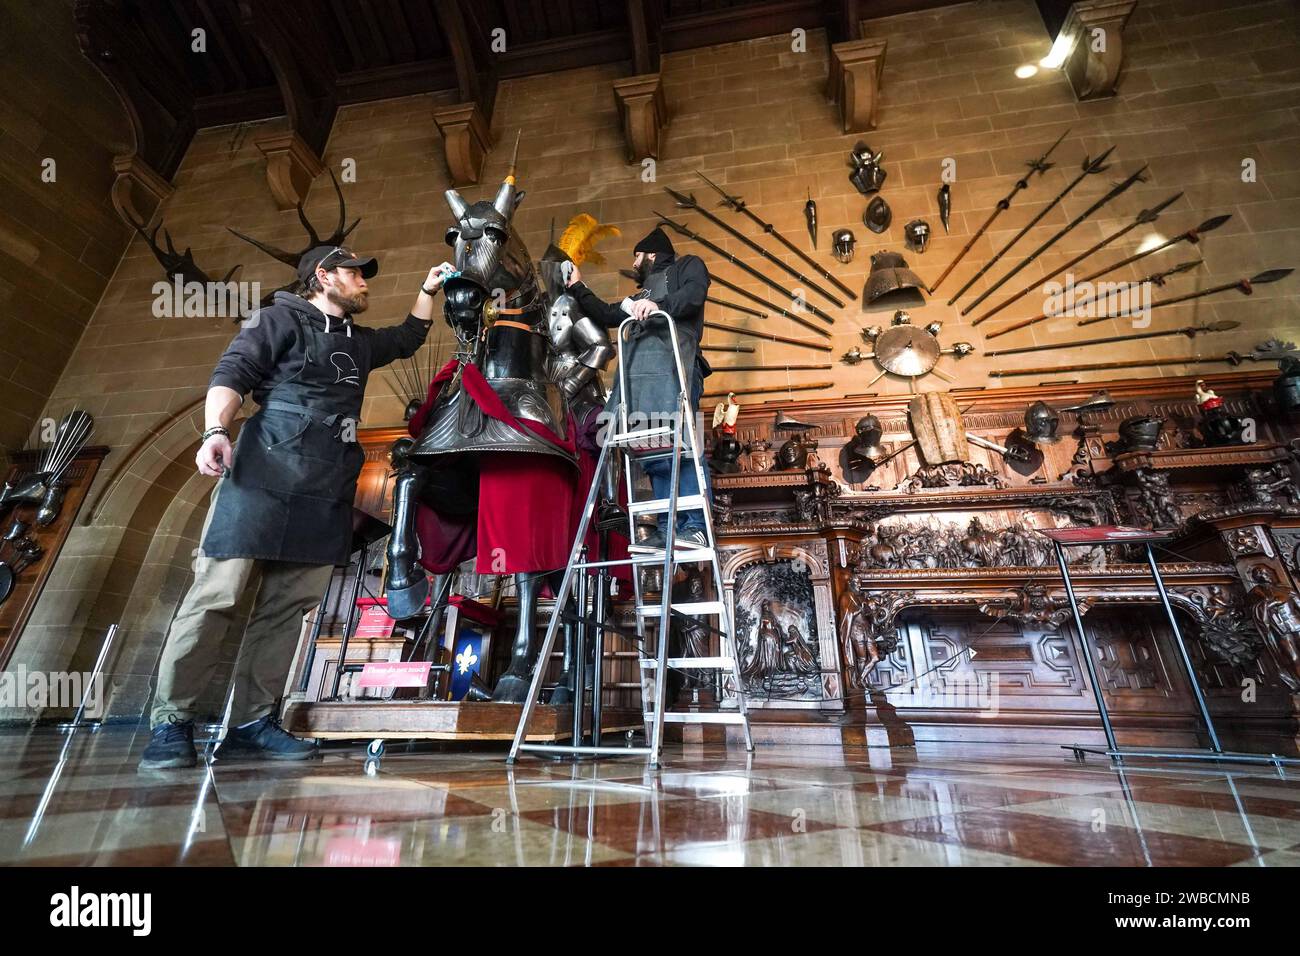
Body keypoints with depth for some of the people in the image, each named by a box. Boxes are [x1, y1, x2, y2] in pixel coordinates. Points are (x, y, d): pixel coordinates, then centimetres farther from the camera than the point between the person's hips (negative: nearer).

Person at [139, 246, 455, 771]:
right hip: (264, 477, -6)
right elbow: (230, 374, -4)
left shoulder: (359, 341, 27)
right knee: (216, 594, -8)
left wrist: (430, 288, 37)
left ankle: (250, 722, 6)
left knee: (290, 607, 1)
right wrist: (214, 431, -21)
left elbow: (409, 337, 42)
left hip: (328, 492, 6)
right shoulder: (279, 319, 7)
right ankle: (169, 723, 3)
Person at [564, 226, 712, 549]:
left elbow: (695, 293, 0)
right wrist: (578, 288, 47)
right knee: (654, 452, -4)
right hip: (640, 374, 7)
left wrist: (660, 305, -13)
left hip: (671, 365, -7)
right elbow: (607, 315, 42)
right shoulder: (642, 294, 41)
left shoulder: (686, 265, 21)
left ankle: (695, 528, -21)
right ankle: (667, 528, -5)